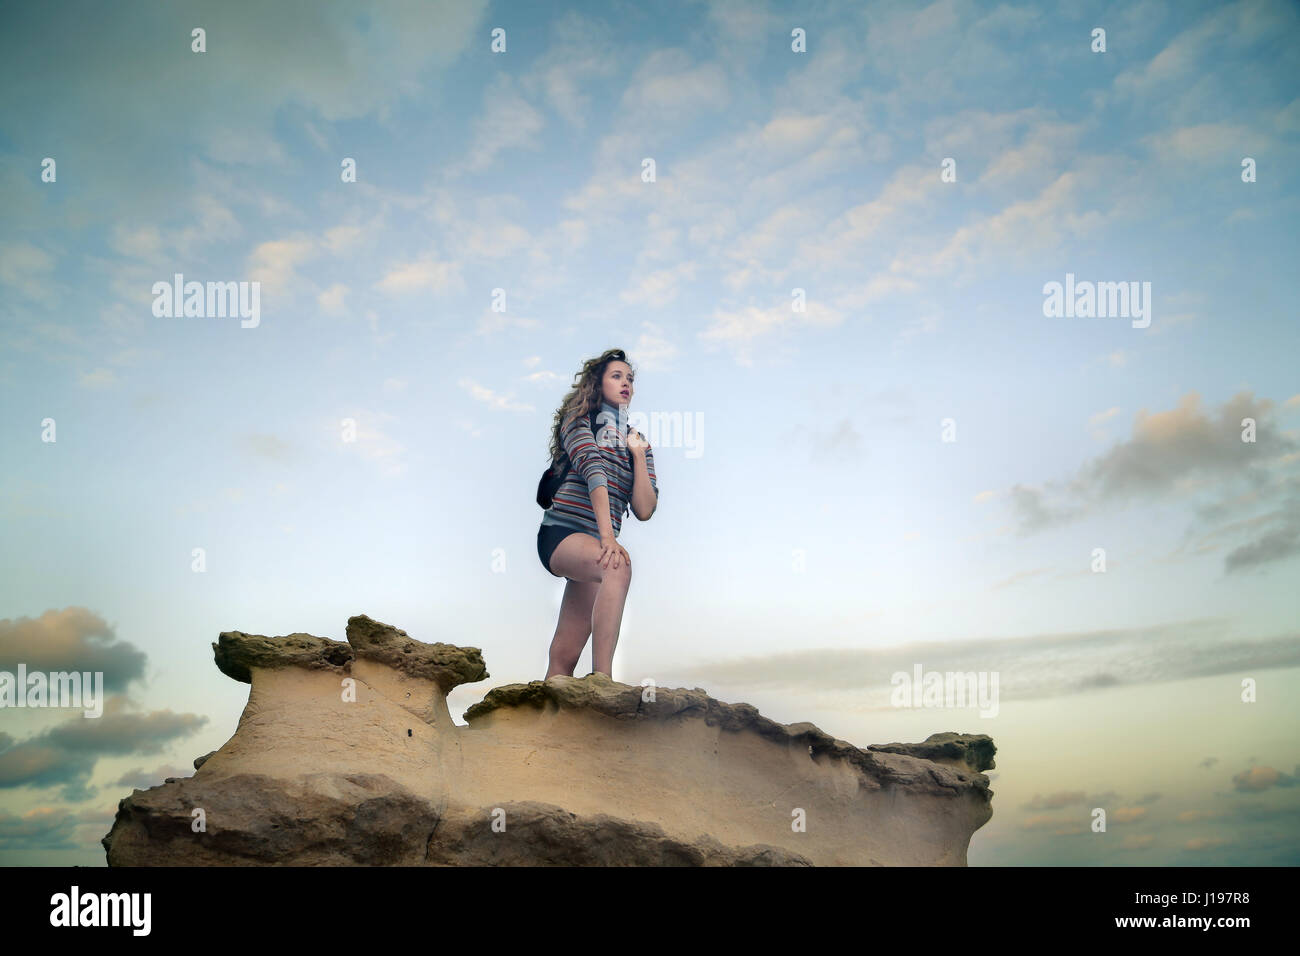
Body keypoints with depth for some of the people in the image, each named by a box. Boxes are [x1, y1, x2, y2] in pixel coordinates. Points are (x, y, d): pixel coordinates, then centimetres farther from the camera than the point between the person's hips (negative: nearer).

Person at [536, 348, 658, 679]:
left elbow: (644, 510, 7)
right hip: (561, 533, -6)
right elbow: (594, 472, -14)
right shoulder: (579, 420, 5)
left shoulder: (637, 441, 19)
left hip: (595, 546, 6)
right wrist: (606, 535, -29)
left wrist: (639, 455, -3)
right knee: (618, 566, -36)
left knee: (565, 654, -4)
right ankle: (602, 681, -42)